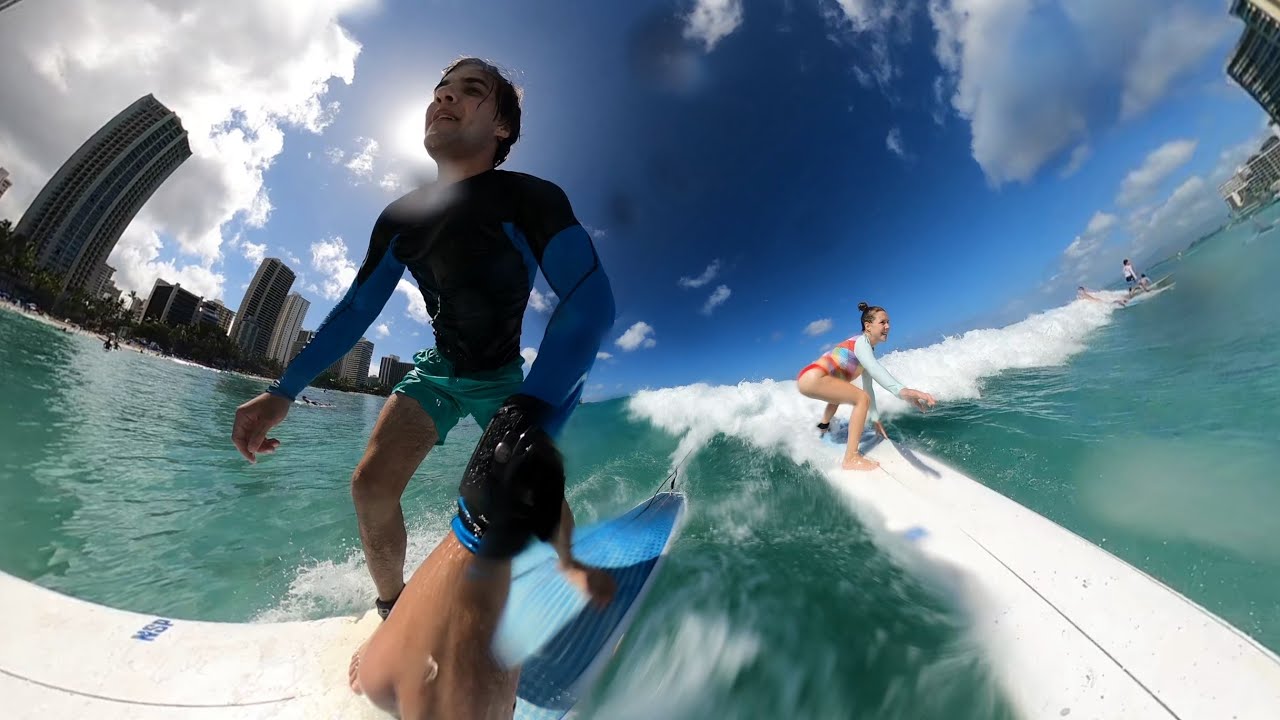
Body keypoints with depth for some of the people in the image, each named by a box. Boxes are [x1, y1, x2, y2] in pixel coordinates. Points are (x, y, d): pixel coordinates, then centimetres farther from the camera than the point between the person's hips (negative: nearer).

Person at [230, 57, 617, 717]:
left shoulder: (530, 199, -20)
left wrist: (529, 416, -52)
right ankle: (393, 618, 18)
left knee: (533, 484, -3)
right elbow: (355, 309, 3)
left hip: (506, 377, -3)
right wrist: (283, 392, -2)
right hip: (438, 369, 4)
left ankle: (567, 563, 35)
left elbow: (589, 300, -37)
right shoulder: (401, 217, -4)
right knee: (371, 482, -11)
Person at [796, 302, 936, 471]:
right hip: (812, 377, -11)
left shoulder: (868, 351, 19)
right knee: (862, 399, -15)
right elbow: (875, 369, -32)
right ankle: (851, 459, -17)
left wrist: (875, 419, 17)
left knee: (838, 395, 39)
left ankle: (822, 429, 61)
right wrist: (902, 391, -48)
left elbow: (868, 387, 20)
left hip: (810, 378, 11)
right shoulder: (861, 342, -10)